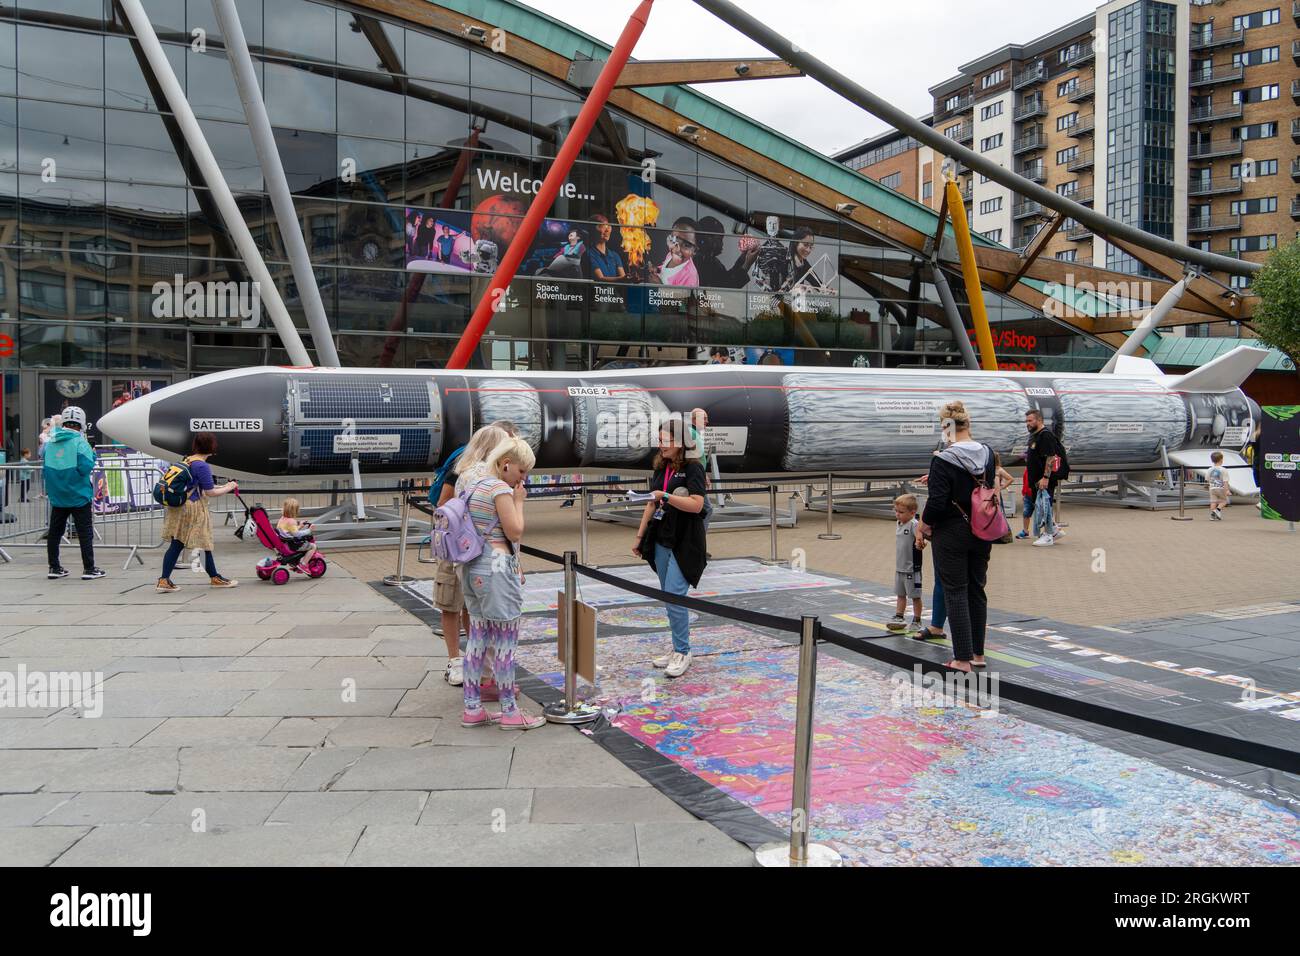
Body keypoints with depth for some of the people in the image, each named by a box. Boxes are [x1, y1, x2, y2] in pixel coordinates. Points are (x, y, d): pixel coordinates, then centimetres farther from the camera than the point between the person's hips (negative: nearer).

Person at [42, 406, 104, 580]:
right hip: (78, 495, -5)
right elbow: (86, 467, -21)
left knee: (55, 531, 14)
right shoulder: (79, 442, -14)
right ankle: (89, 569, 3)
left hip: (56, 496, 6)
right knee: (85, 532, 1)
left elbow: (42, 455, 18)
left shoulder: (51, 441, 3)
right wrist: (92, 454, -4)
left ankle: (54, 567, 19)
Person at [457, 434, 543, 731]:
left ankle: (472, 709, 18)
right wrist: (518, 502, -2)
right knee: (505, 639, -1)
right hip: (496, 567, -9)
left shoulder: (474, 486, 14)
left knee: (477, 638, 13)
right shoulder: (501, 489, -14)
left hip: (472, 567, 9)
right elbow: (515, 532, -14)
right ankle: (510, 712, 7)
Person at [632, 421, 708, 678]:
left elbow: (696, 504, -19)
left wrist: (665, 496, -23)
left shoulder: (693, 469, -8)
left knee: (674, 597, -10)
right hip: (661, 541, 7)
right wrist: (640, 536, 18)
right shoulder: (660, 469, 12)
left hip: (684, 543, -7)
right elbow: (651, 505, 17)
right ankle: (678, 648, 20)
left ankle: (683, 652, 3)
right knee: (669, 597, 10)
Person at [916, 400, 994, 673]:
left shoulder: (943, 461, -19)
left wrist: (922, 525, -2)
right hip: (981, 533, 6)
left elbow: (937, 503, -22)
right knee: (977, 590, 16)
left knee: (956, 594, 3)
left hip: (952, 534, -6)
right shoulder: (987, 454, 0)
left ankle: (963, 658, 7)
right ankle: (977, 653, 26)